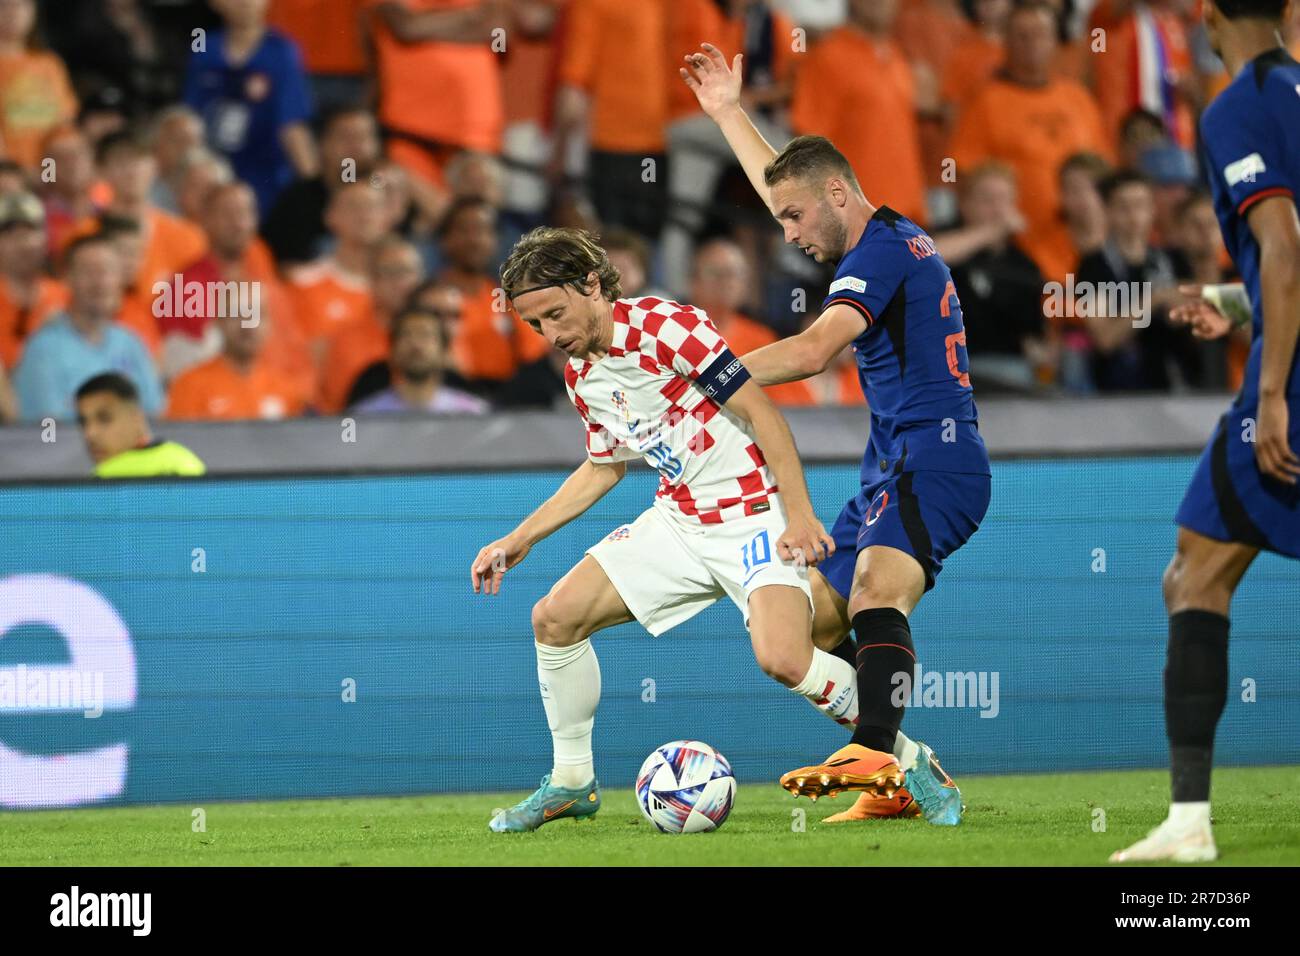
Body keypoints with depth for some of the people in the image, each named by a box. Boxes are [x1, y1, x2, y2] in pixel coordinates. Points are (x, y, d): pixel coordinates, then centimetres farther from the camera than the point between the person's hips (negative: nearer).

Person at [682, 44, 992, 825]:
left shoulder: (885, 246, -10)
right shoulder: (889, 241, 20)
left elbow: (813, 351, -23)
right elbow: (785, 181, 40)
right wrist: (729, 112, 43)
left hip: (934, 459, -11)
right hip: (897, 467, 11)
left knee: (876, 593, -33)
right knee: (814, 624, 8)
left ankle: (875, 753, -55)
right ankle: (907, 775, 3)